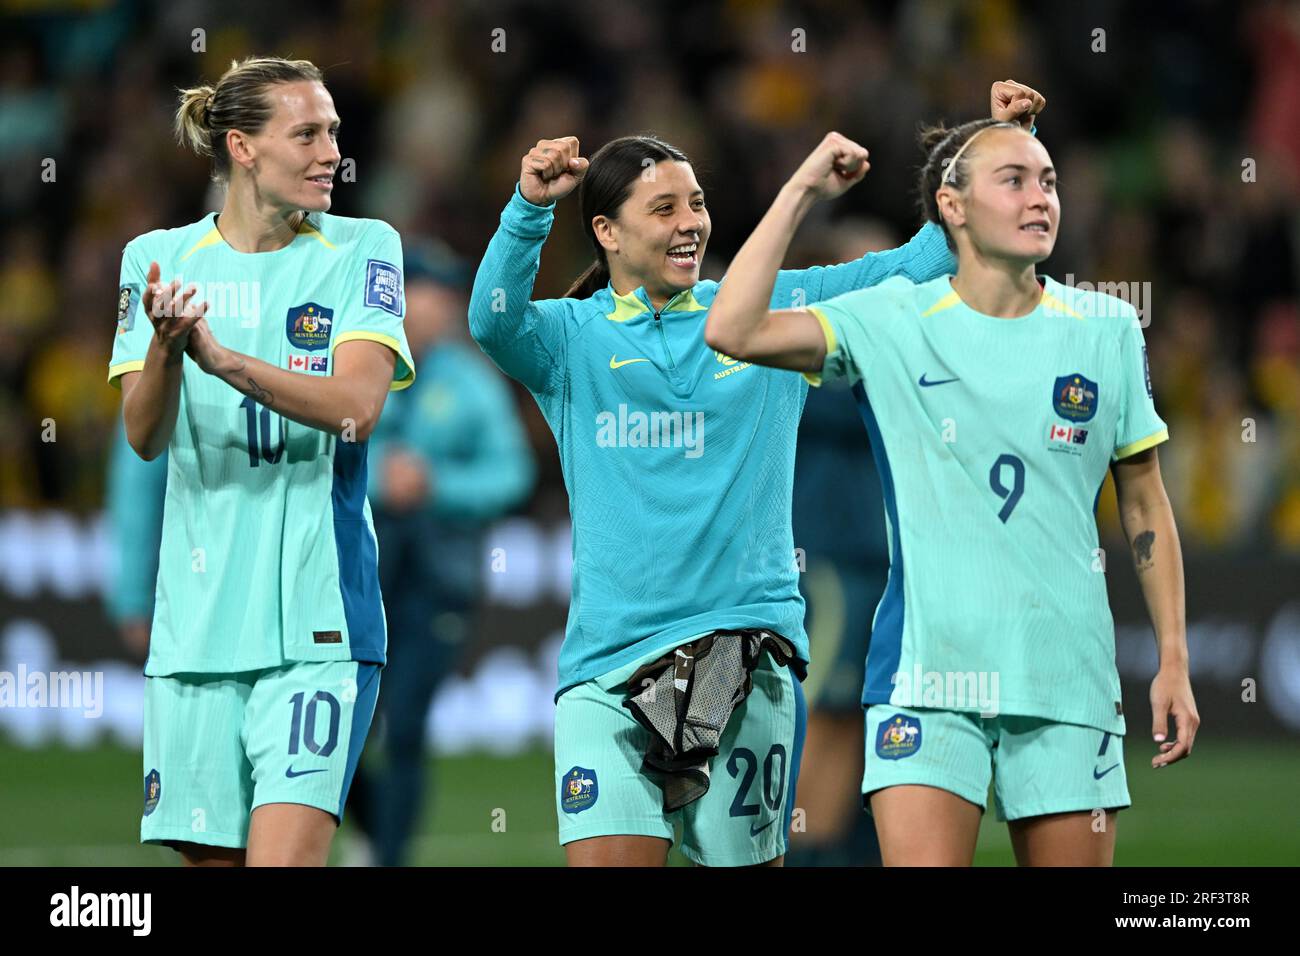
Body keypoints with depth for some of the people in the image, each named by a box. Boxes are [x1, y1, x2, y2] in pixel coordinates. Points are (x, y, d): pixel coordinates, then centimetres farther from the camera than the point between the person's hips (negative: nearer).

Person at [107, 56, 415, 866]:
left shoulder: (363, 250, 2)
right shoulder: (161, 258, 7)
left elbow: (359, 405, -13)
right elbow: (146, 437, -2)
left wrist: (223, 358, -26)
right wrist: (164, 347, -23)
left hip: (318, 618, -2)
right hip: (199, 613, 3)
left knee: (284, 855, -16)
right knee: (212, 856, 6)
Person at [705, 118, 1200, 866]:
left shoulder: (1108, 329, 6)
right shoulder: (893, 322, 1)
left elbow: (1145, 505, 11)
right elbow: (734, 332, -11)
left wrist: (1174, 662, 6)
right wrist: (802, 191, -7)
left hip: (1068, 679, 2)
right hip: (927, 675, -2)